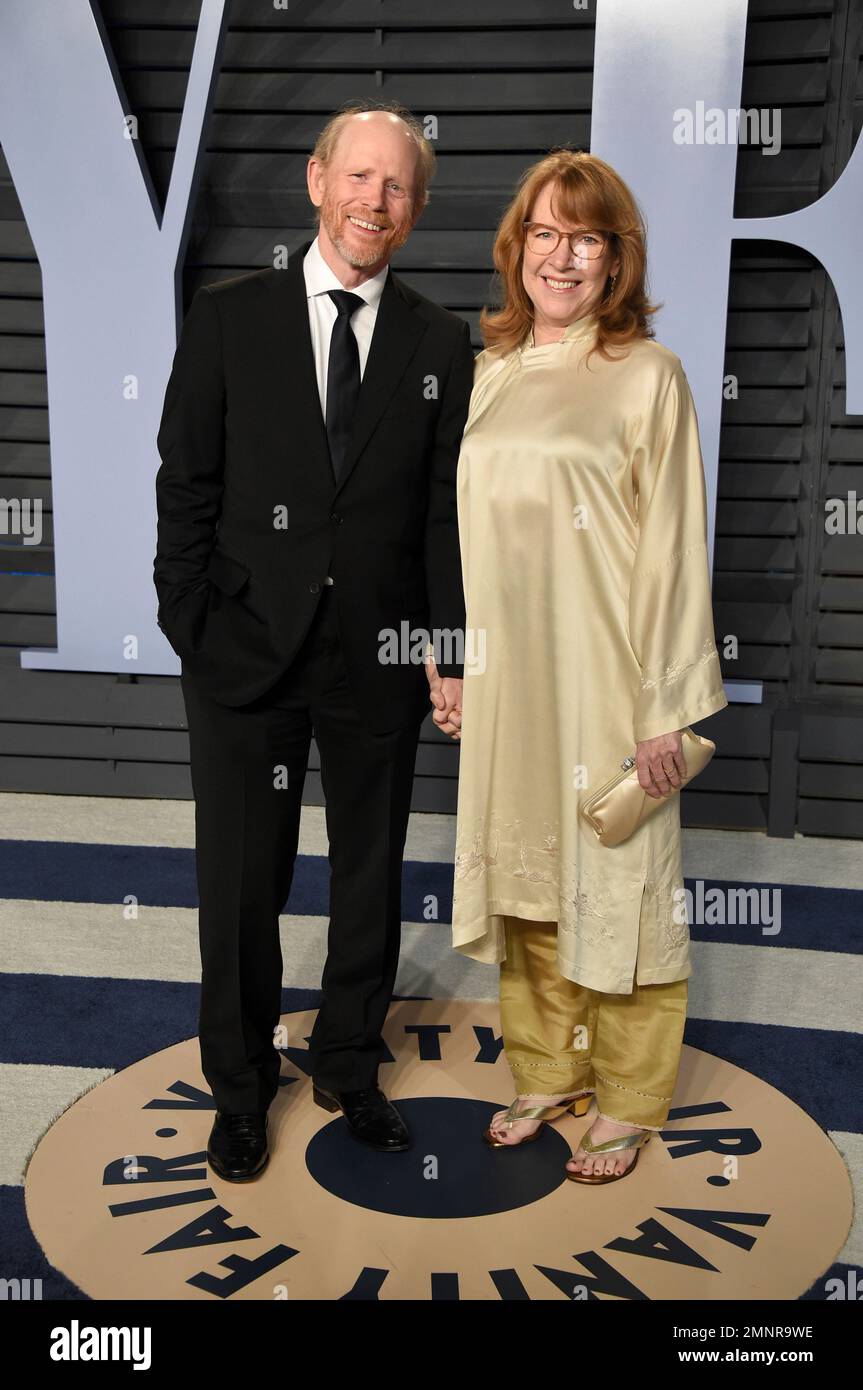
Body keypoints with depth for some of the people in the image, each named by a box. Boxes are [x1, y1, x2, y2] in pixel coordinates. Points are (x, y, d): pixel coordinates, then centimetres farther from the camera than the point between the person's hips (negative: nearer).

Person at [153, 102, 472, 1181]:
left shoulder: (441, 344, 4)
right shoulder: (228, 319, 0)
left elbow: (448, 509, 3)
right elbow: (185, 488, -1)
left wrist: (450, 644, -3)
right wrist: (190, 631, -7)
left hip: (380, 656, 2)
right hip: (248, 650, -1)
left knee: (370, 876, 15)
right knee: (240, 884, 9)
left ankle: (348, 1064, 37)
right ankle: (241, 1087, 31)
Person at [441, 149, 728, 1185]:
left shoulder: (648, 377, -6)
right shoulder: (489, 371, 10)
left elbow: (674, 546, -9)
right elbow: (464, 530, 13)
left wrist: (667, 708, -11)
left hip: (605, 681, -5)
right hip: (505, 679, 5)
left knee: (614, 881, 7)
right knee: (527, 875, 14)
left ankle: (627, 1100, 26)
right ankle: (545, 1071, 33)